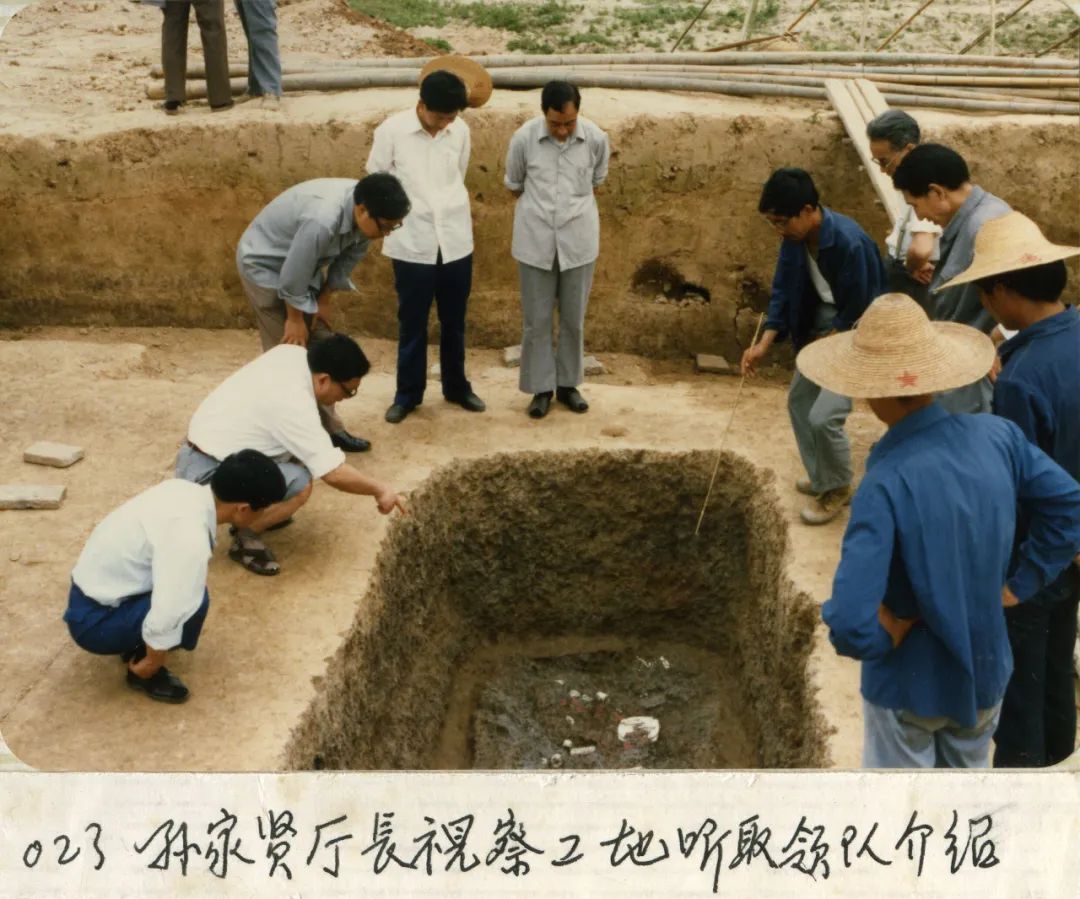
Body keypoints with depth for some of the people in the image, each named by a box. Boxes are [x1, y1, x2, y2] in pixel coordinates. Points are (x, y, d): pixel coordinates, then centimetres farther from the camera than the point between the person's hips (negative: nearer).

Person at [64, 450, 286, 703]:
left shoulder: (184, 490, -4)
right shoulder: (190, 538, -31)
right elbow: (165, 618, -35)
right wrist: (152, 662, -15)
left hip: (94, 589, 9)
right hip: (95, 621, -9)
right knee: (193, 601, -23)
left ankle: (135, 645, 19)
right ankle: (143, 671, 0)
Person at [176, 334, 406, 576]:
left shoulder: (293, 354, -4)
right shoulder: (294, 405, -28)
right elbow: (335, 474, -25)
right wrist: (379, 490, -10)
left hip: (209, 446, 10)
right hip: (206, 475, -10)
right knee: (299, 484, -26)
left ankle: (255, 512, 18)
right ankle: (244, 538, -5)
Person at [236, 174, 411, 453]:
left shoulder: (363, 214, -17)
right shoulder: (321, 220, -41)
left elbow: (348, 258, 0)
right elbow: (291, 276, -29)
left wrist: (323, 301, 3)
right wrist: (295, 319, -15)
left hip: (303, 265, 8)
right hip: (265, 265, -8)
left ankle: (328, 428, 16)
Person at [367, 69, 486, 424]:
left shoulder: (460, 130, -2)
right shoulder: (392, 130, -11)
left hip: (456, 240, 3)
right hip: (411, 242, -3)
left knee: (454, 321, 13)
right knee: (412, 323, 7)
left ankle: (456, 387, 28)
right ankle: (408, 393, 19)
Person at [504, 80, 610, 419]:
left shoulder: (596, 139, -9)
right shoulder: (523, 138, -12)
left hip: (578, 239, 1)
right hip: (535, 240, -1)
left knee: (573, 318, 9)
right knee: (536, 319, 5)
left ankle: (568, 384, 24)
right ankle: (541, 388, 17)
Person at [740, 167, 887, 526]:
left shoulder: (850, 242, -31)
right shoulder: (796, 238, -8)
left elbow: (862, 307, -24)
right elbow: (783, 290, 0)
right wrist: (764, 343, -10)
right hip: (822, 328, 8)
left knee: (823, 416, -14)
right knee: (799, 402, 17)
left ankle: (837, 490, 11)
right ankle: (822, 479, 35)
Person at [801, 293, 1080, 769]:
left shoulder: (886, 483, -33)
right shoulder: (998, 436, -15)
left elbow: (850, 624, -38)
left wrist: (889, 636, -17)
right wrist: (1018, 585, 3)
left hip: (910, 684, -5)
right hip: (986, 668, 5)